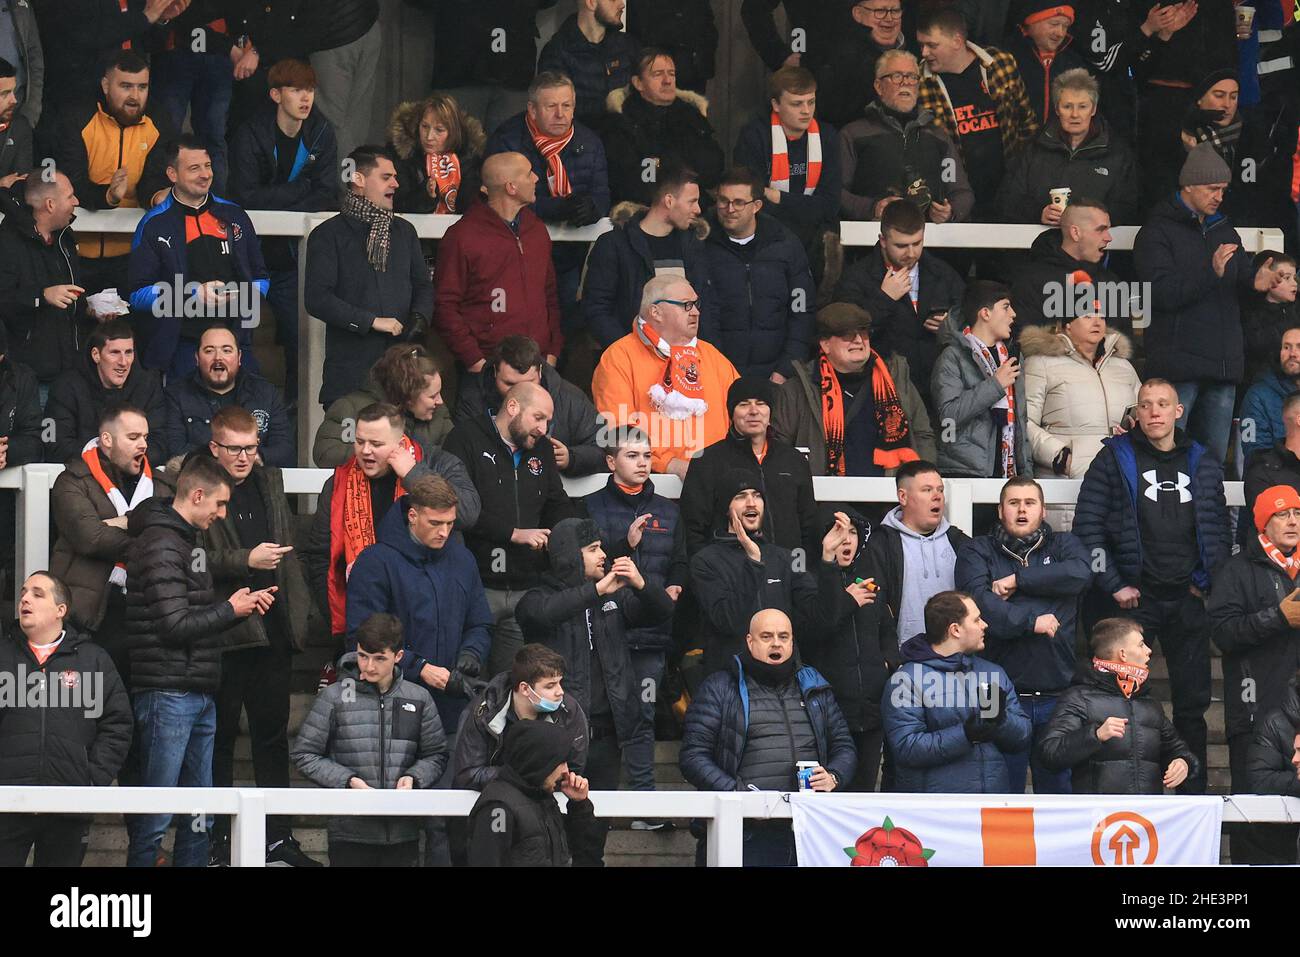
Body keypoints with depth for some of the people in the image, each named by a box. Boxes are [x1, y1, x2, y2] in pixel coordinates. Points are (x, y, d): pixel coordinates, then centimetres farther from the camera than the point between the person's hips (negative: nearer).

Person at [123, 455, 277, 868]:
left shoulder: (185, 540, 19)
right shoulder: (161, 546, -13)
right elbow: (174, 626, -20)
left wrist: (245, 605, 10)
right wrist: (231, 609, -7)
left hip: (199, 694, 10)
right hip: (168, 695, -10)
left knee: (199, 817, 11)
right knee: (154, 816, -7)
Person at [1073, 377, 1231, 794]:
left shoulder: (1202, 463, 11)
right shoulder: (1115, 459, 0)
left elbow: (1220, 529, 14)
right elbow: (1087, 525, -4)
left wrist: (1205, 581, 1)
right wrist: (1113, 586, -9)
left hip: (1186, 601, 3)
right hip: (1131, 599, -3)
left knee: (1193, 700, 5)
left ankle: (1193, 791, 12)